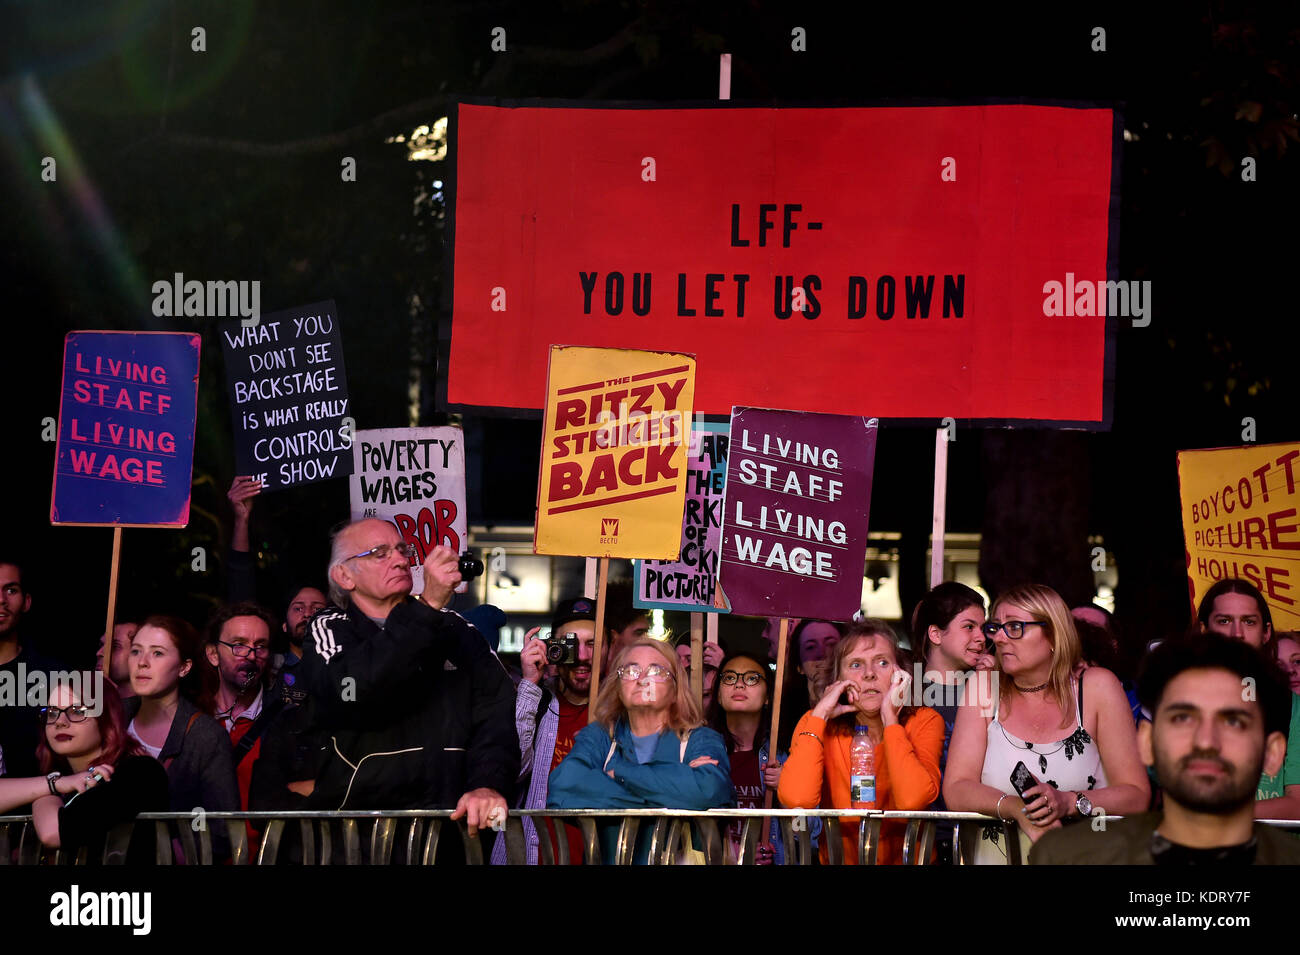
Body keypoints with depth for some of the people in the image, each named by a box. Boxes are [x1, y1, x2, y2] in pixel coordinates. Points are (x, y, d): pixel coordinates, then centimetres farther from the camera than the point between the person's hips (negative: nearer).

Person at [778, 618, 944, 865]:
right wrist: (820, 714, -11)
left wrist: (890, 719, -12)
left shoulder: (924, 722, -2)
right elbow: (795, 800, -16)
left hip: (906, 857, 0)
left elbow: (912, 801, -19)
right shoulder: (818, 723, 1)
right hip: (840, 859, 0)